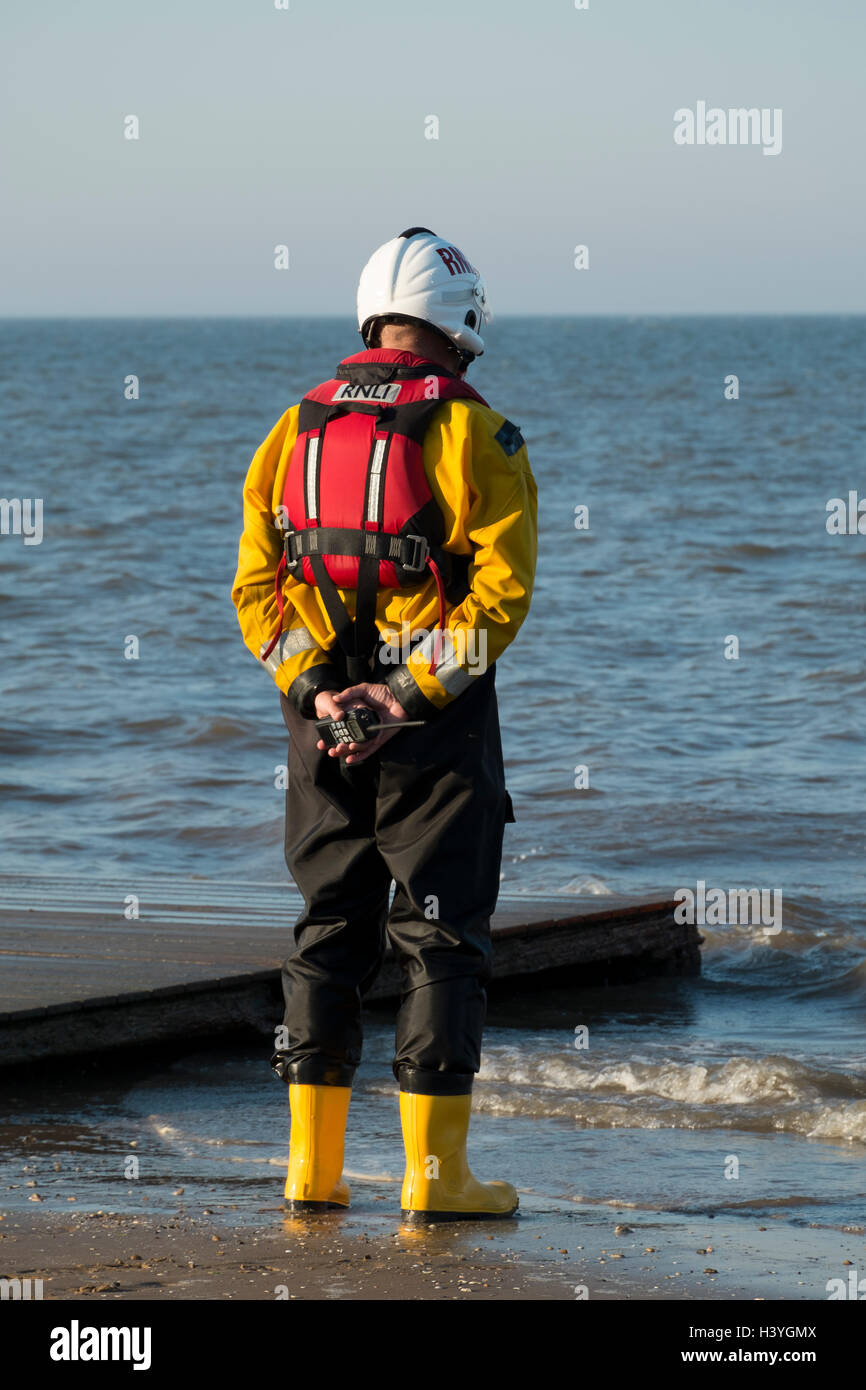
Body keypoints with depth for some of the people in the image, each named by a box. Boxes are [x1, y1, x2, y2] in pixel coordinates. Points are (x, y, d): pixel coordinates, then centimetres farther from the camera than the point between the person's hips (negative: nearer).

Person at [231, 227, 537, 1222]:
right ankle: (434, 1176, -2)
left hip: (325, 718, 4)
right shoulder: (472, 434, -7)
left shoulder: (295, 431, 8)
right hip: (440, 727, -4)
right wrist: (419, 690, -14)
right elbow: (501, 588, -15)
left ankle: (312, 1168, 9)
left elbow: (256, 585, 3)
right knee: (441, 940, 1)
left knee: (328, 933, 11)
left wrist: (313, 686, -3)